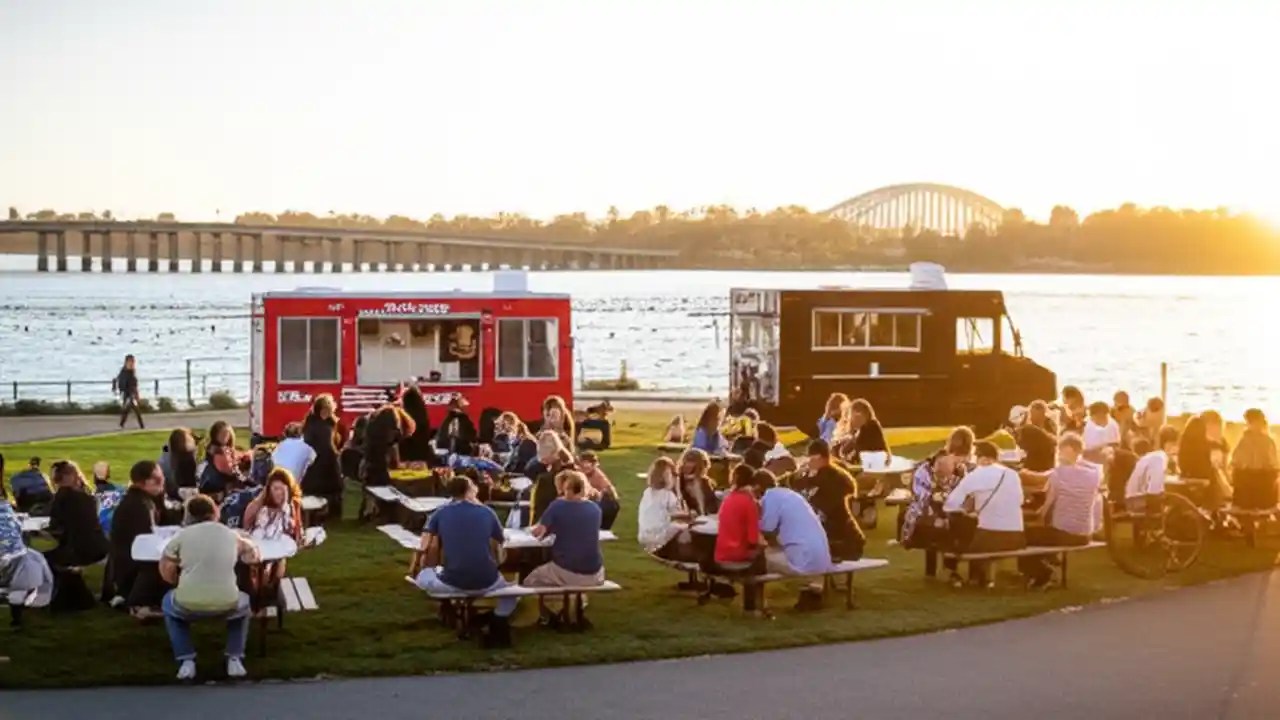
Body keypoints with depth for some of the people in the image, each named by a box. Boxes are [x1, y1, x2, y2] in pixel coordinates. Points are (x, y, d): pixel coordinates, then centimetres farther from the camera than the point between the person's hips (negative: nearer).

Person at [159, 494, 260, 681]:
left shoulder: (182, 535, 7)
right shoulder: (231, 534, 11)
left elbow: (166, 572, 10)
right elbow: (253, 556, 25)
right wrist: (245, 543, 46)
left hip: (188, 605, -1)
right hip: (226, 605, 1)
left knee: (169, 602, 35)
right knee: (242, 603, 37)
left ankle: (186, 662, 23)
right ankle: (235, 660, 23)